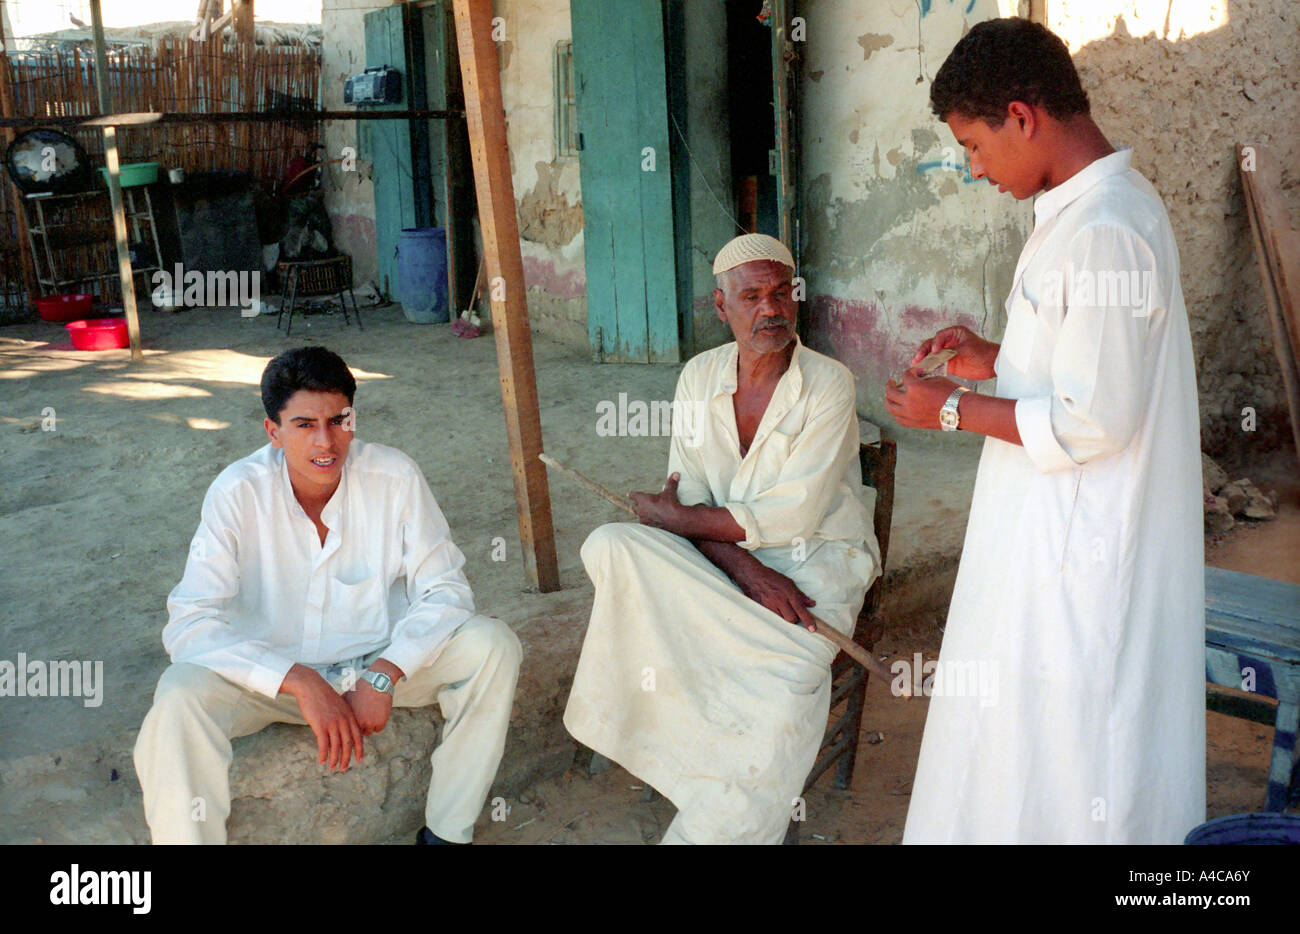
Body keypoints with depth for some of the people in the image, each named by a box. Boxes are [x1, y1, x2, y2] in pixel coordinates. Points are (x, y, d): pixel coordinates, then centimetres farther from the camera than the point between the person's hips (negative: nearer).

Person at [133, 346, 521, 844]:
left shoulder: (395, 477, -17)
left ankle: (445, 831, -10)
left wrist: (384, 674, -27)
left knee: (492, 644, -21)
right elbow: (190, 625, -23)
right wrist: (302, 683, -33)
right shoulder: (238, 492, -19)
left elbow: (444, 590, -12)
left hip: (380, 662, 2)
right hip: (274, 671, -1)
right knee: (180, 699, -31)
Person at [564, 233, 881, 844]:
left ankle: (718, 828, -14)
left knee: (792, 668, -34)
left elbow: (789, 518, -18)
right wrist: (748, 572, -21)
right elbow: (687, 501, -3)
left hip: (819, 555, -4)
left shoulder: (828, 385, -12)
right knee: (610, 547, -22)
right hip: (724, 554, 4)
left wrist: (674, 517, -11)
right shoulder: (699, 377, 3)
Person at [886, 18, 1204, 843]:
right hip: (1070, 533, 10)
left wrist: (954, 411, -14)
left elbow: (1093, 425, -24)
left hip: (1079, 550, -10)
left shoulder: (1103, 233, -23)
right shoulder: (1110, 204, 9)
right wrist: (997, 360, 8)